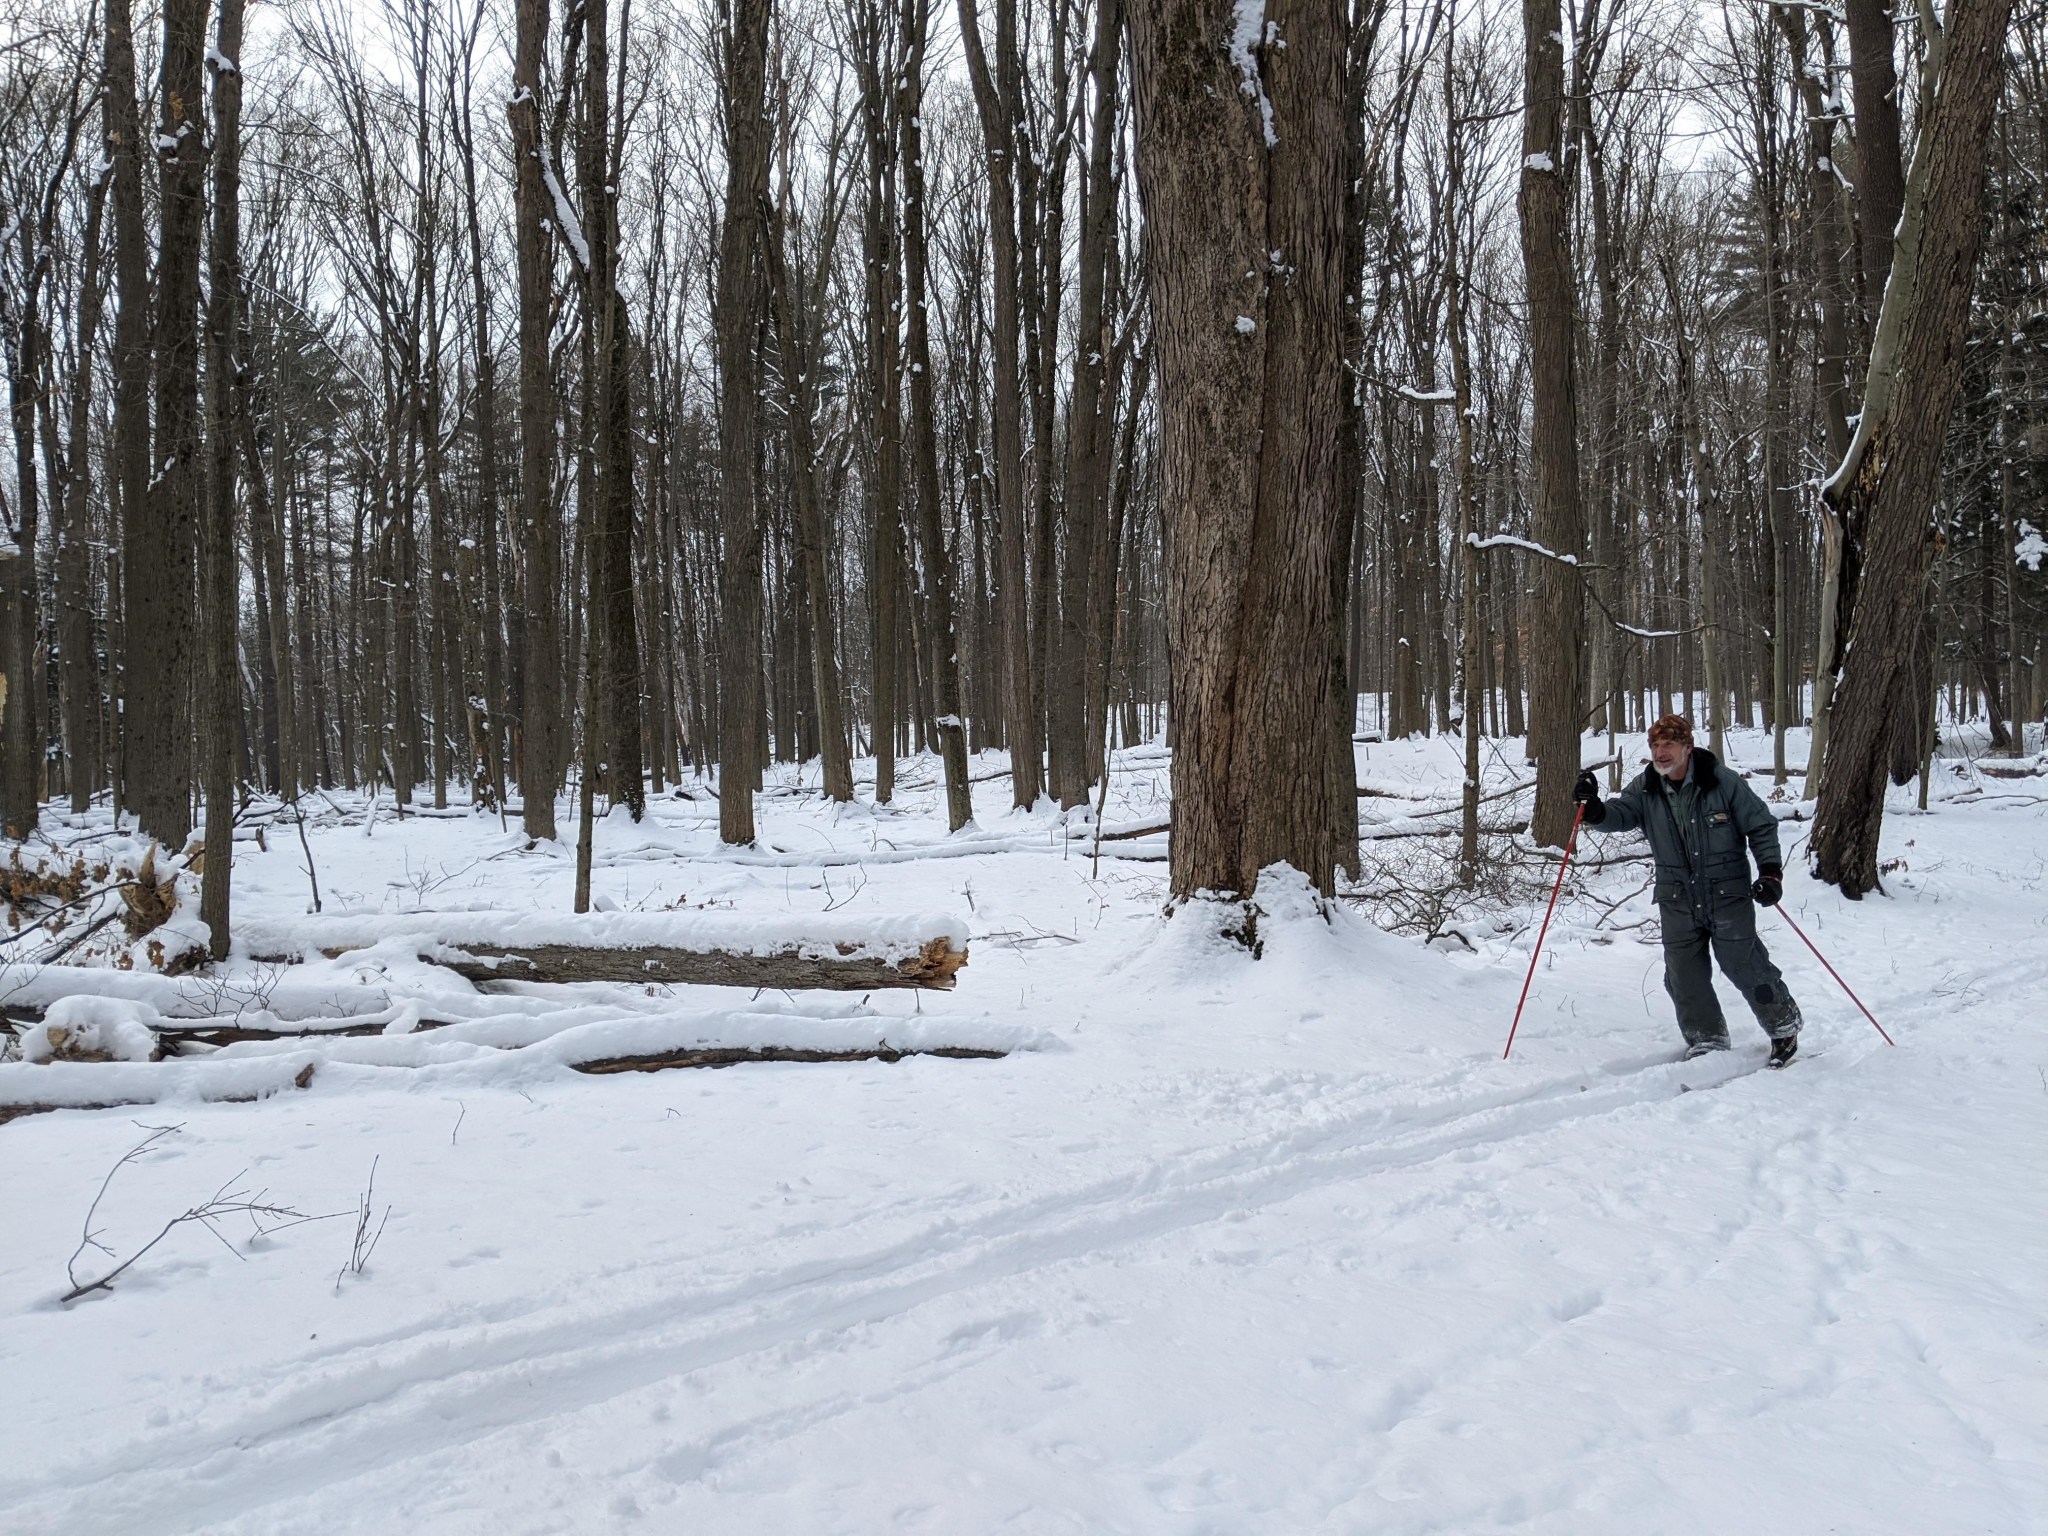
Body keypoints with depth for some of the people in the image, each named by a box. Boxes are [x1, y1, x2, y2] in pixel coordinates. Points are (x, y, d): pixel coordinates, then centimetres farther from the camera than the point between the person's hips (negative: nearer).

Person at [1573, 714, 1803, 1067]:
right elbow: (1619, 814, -12)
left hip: (1729, 895, -4)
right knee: (1683, 975, 4)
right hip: (1677, 899, 4)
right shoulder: (1645, 790, -1)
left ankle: (1784, 1026, 24)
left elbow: (1761, 826, -3)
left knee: (1743, 965, 0)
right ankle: (1706, 1040, 21)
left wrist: (1771, 871, -11)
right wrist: (1594, 809, -33)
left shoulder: (1723, 783, -10)